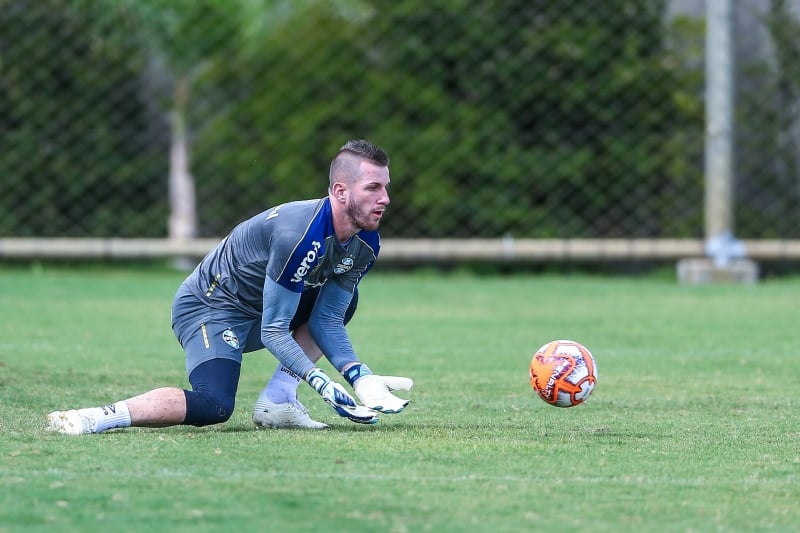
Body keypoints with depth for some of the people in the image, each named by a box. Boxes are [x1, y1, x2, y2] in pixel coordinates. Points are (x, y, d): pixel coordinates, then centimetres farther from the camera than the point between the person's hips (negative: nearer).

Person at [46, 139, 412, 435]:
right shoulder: (300, 235, -31)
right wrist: (324, 386, -30)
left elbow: (326, 320, 3)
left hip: (256, 310, 10)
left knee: (342, 302, 10)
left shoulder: (365, 245, -3)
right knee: (214, 406, -30)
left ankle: (277, 399, -2)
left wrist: (361, 378, -11)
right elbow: (274, 333, -25)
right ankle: (94, 418, -27)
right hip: (210, 307, -10)